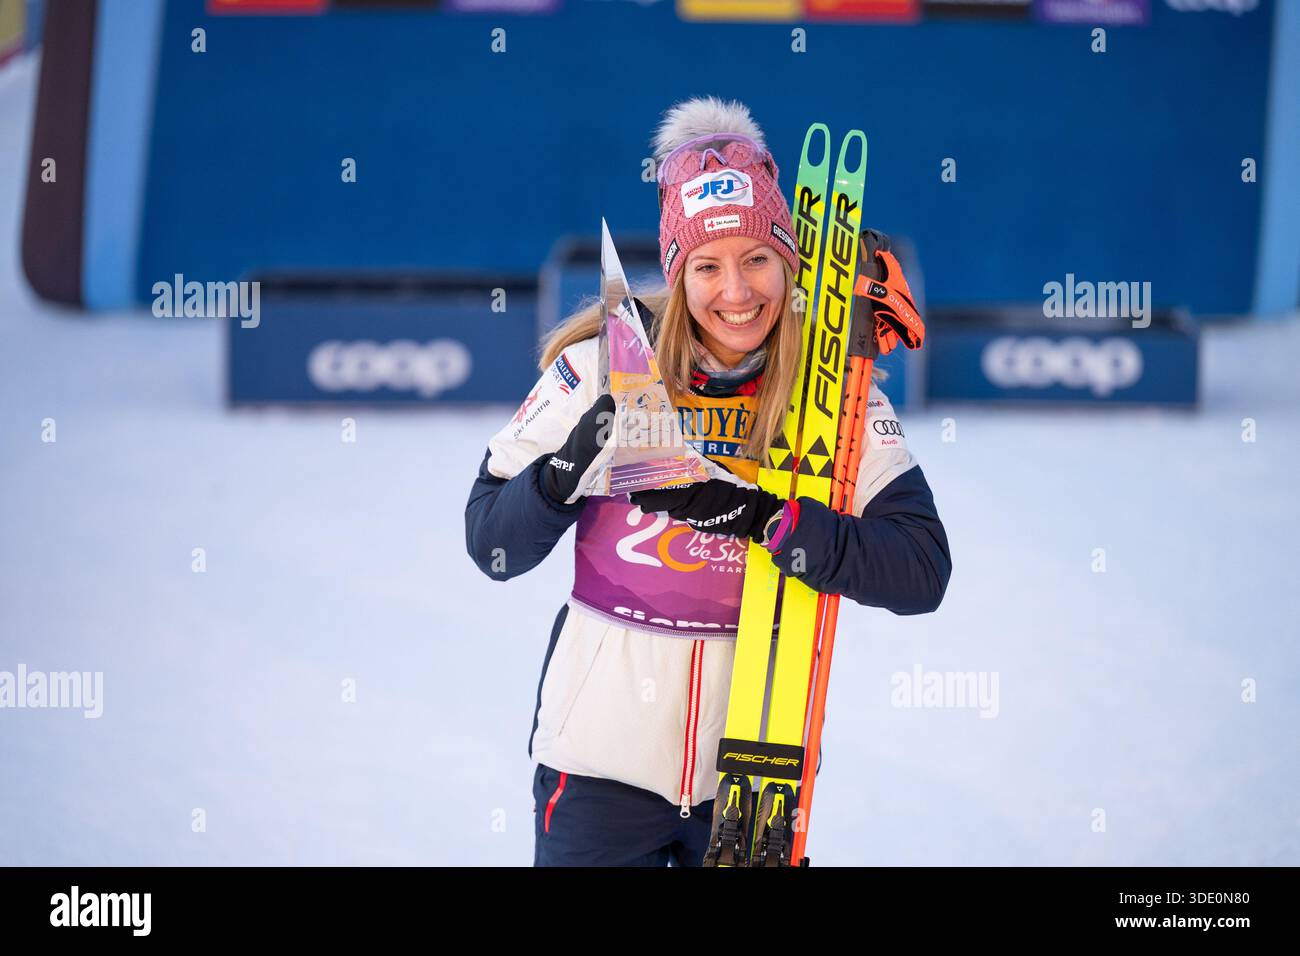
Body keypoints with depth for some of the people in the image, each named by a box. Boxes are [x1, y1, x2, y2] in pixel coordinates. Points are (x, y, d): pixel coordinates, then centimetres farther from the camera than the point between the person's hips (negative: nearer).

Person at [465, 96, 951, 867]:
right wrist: (574, 466, -22)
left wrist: (763, 518, -23)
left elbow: (922, 573, -13)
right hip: (604, 758, -1)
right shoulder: (603, 366, -7)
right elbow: (490, 546, -4)